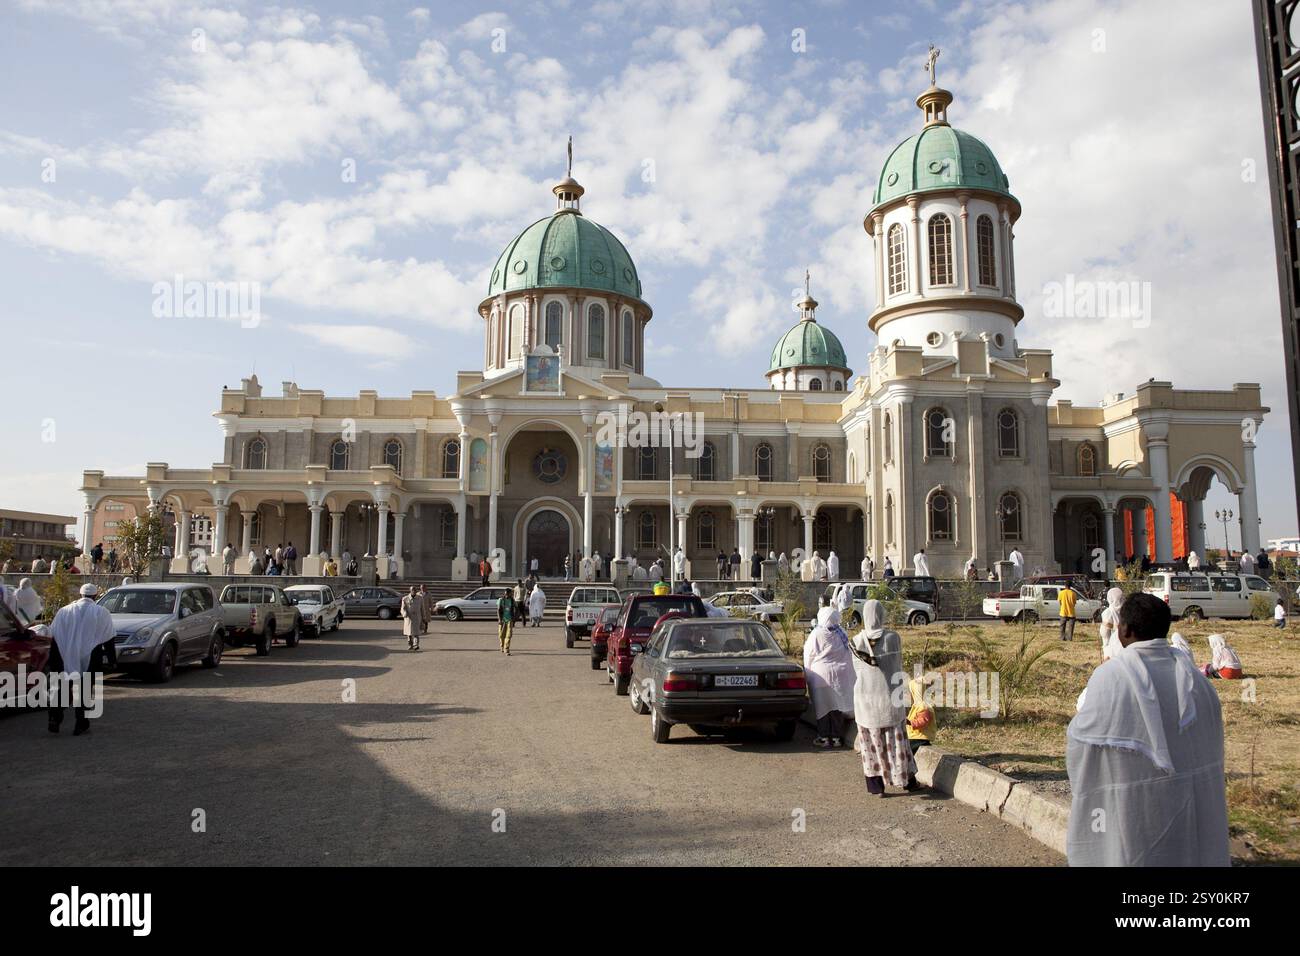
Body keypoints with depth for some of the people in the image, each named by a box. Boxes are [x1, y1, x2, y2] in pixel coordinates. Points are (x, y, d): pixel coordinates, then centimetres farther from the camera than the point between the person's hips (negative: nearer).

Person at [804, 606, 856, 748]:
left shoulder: (817, 634, -12)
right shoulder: (842, 633, 2)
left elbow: (809, 655, -4)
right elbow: (848, 655, 8)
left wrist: (808, 673, 9)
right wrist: (849, 673, 16)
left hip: (821, 675, -4)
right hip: (841, 675, 5)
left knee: (823, 706, 4)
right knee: (837, 705, 10)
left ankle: (825, 737, 8)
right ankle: (837, 737, 14)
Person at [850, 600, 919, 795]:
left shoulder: (857, 642, -8)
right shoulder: (894, 638, -10)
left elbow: (857, 672, 2)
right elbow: (898, 667, 2)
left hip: (866, 698, 0)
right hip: (891, 696, 0)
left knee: (872, 742, 11)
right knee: (896, 740, 15)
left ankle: (877, 786, 15)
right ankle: (908, 781, 26)